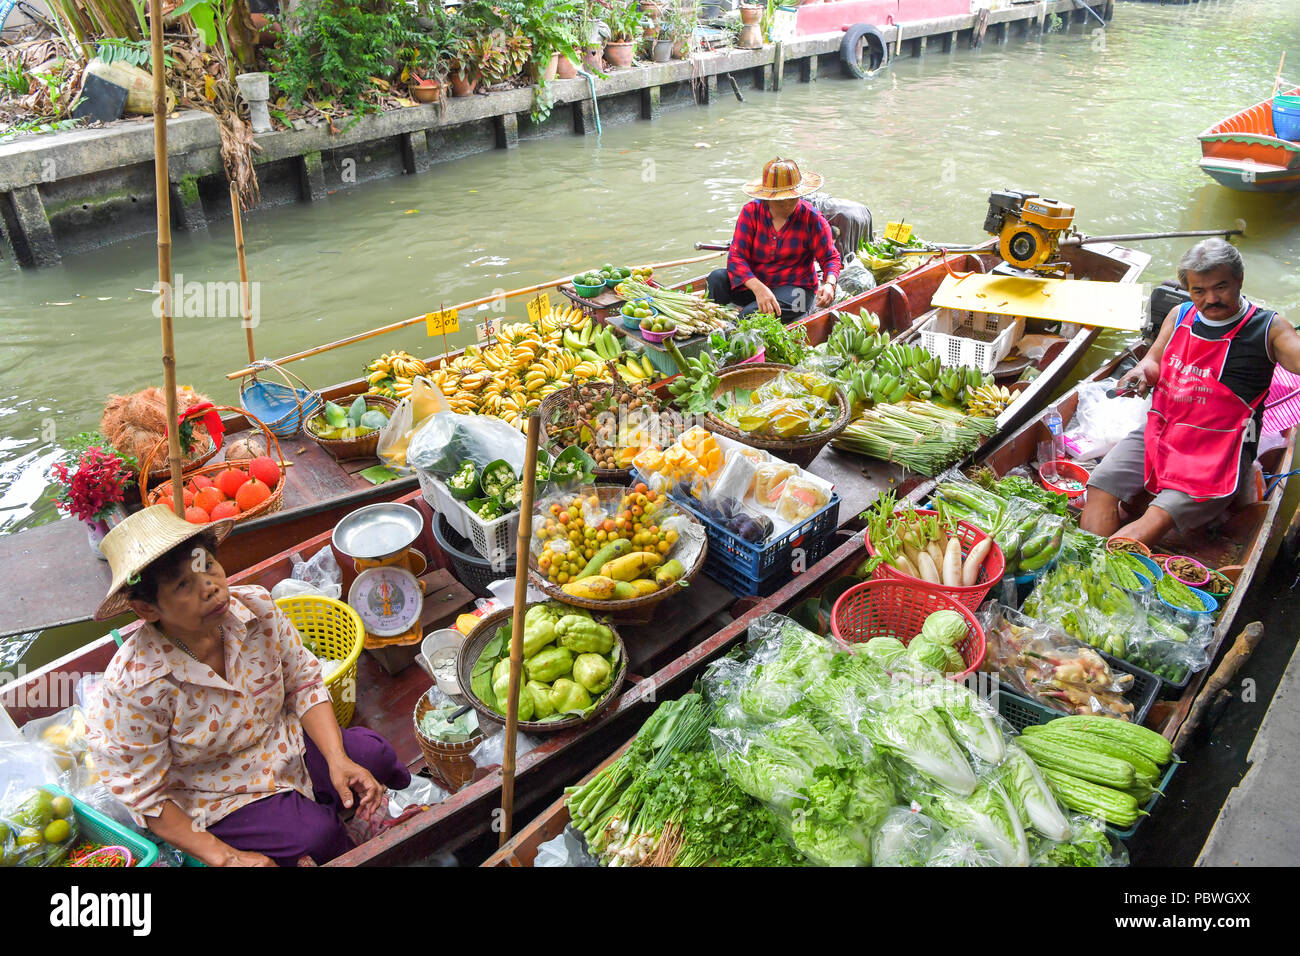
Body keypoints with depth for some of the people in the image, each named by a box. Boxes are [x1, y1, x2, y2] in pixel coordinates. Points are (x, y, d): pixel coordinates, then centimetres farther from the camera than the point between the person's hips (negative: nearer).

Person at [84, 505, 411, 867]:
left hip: (282, 740, 4)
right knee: (314, 834, -22)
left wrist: (338, 759, -19)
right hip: (213, 794, -4)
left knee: (371, 753, -17)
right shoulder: (134, 687, -30)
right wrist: (222, 857, -20)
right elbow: (144, 796, -18)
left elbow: (303, 681, -7)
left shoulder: (256, 608, -20)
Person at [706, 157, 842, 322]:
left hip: (794, 288, -3)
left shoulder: (812, 219, -8)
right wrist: (759, 288, -33)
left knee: (751, 314, -35)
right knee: (717, 278, -24)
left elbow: (830, 257, 1)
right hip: (752, 283, 3)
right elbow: (735, 257, -15)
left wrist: (829, 284, -25)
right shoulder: (751, 212, -6)